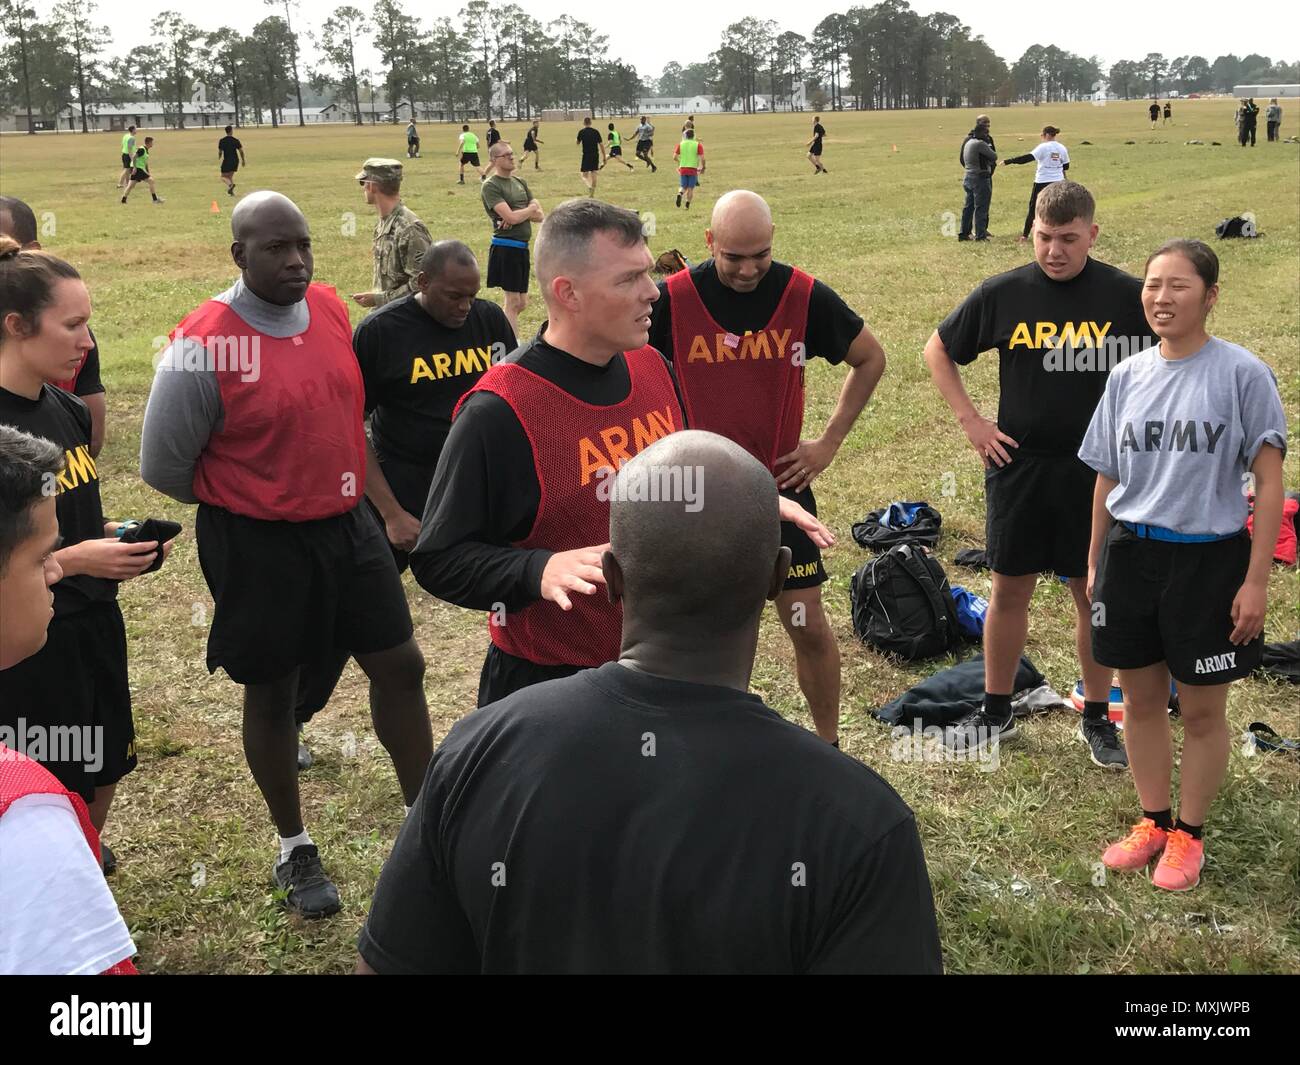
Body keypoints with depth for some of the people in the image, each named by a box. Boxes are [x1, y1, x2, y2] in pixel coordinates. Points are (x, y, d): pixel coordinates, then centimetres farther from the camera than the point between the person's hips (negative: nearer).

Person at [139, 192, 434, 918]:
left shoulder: (333, 310, -2)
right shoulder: (203, 346, -20)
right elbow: (164, 467, -10)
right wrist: (246, 503, 4)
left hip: (348, 523, 6)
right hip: (258, 544, -5)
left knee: (401, 664, 11)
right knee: (272, 693, 10)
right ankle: (295, 847, 32)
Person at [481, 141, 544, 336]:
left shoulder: (520, 182, 15)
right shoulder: (491, 186, -8)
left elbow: (541, 216, 8)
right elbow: (511, 217, -20)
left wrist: (520, 215, -10)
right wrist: (531, 209, -2)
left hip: (522, 247, 8)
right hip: (506, 247, -8)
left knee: (521, 303, 13)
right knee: (513, 302, -5)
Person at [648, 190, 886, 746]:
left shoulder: (805, 296, -7)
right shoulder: (671, 299, -9)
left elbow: (870, 358, 9)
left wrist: (830, 440, 3)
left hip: (783, 484, 0)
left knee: (808, 624, 3)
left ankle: (830, 746, 21)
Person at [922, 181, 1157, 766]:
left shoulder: (1128, 296, -6)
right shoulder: (1003, 293, -4)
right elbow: (938, 350, 9)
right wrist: (971, 420, 1)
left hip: (1097, 470, -1)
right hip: (1017, 466, 1)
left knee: (1095, 595, 8)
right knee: (1009, 589, 10)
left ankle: (1097, 717, 24)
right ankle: (996, 711, 26)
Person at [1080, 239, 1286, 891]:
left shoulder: (1242, 374, -10)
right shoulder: (1127, 377, 4)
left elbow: (1269, 482, -9)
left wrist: (1256, 580, -12)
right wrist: (1095, 563, 11)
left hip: (1208, 560, -4)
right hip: (1129, 555, 4)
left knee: (1201, 709, 9)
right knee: (1141, 698, 14)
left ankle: (1189, 834, 27)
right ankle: (1153, 821, 32)